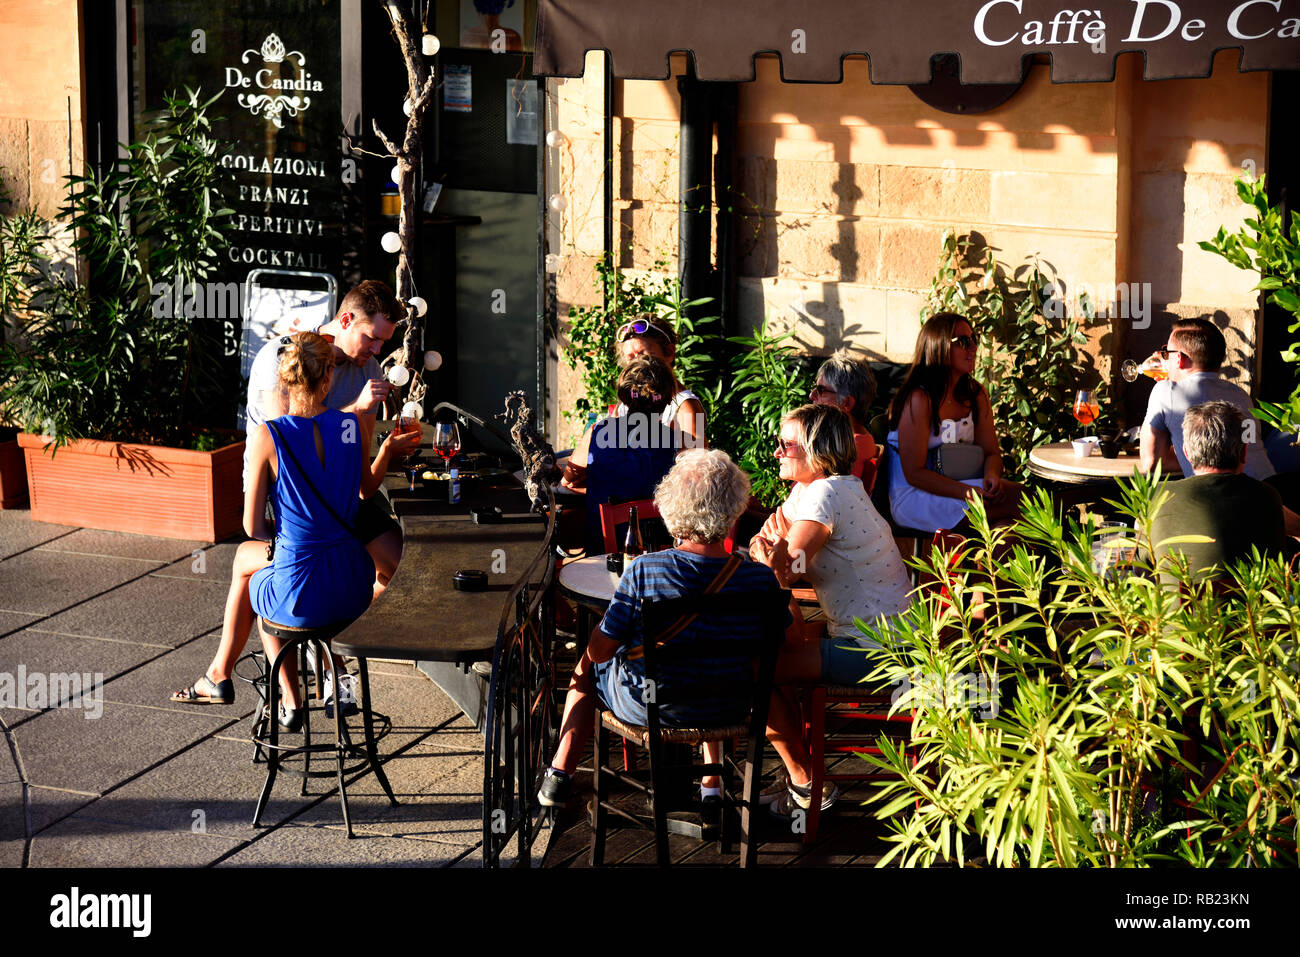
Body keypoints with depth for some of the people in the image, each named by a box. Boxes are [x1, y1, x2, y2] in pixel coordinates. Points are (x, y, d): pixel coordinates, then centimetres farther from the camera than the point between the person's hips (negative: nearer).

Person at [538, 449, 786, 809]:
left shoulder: (643, 572, -26)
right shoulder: (761, 579, -21)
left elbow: (598, 651, -16)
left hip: (645, 707, -2)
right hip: (727, 713, 2)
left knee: (589, 668, 32)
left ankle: (560, 776, 37)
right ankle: (712, 785, 42)